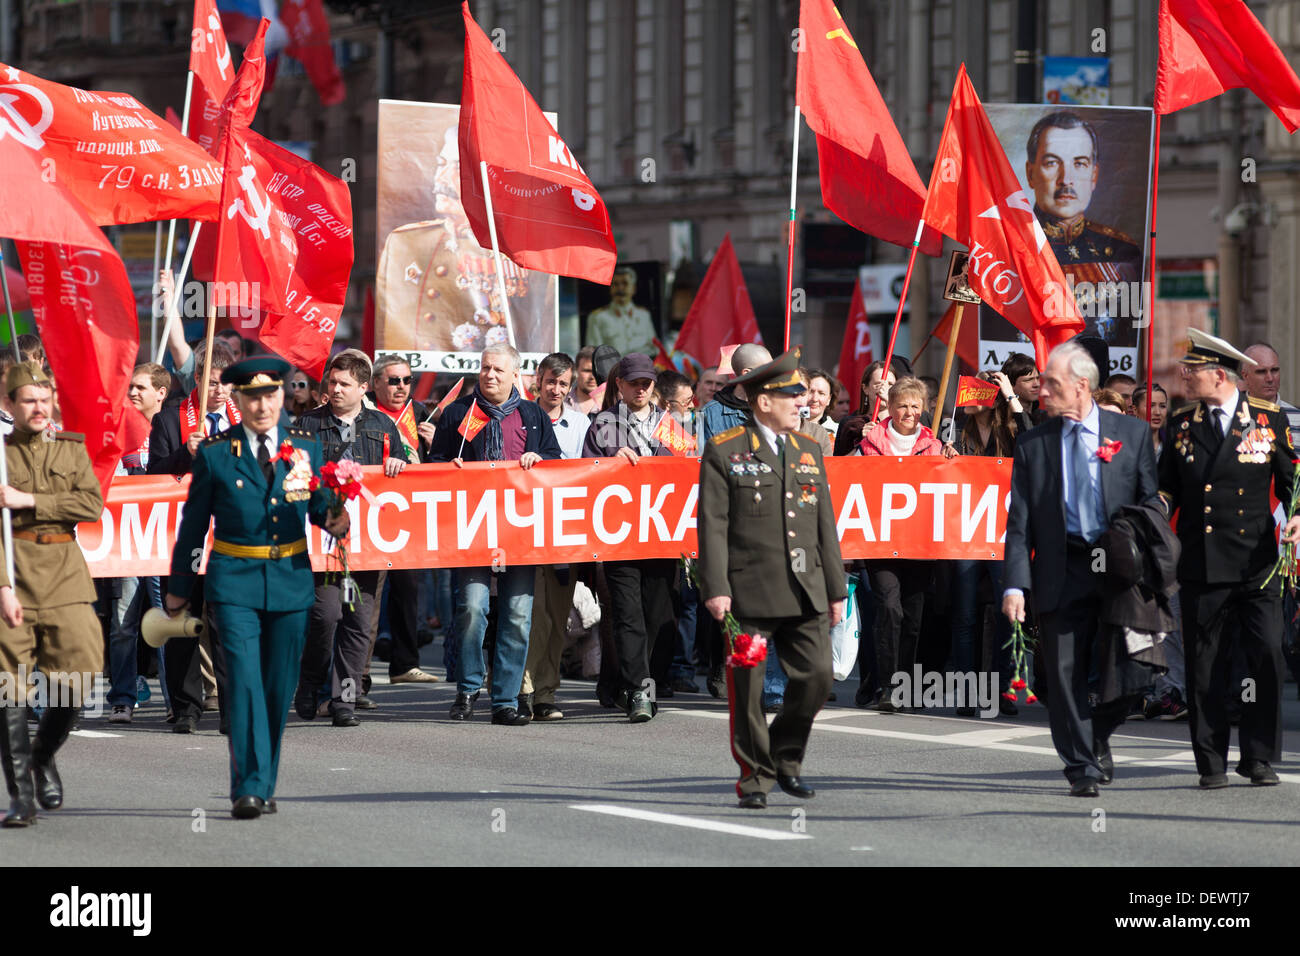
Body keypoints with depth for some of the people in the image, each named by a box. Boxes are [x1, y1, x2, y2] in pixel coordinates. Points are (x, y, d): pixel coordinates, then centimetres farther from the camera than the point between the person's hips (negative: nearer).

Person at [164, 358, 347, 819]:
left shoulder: (306, 447, 6)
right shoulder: (215, 452, -1)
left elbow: (320, 505, 14)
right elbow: (193, 523, 6)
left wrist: (334, 521, -11)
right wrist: (179, 587, 10)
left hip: (291, 578, 3)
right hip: (234, 580, -3)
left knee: (279, 686, 8)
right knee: (244, 681, -14)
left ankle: (265, 785, 20)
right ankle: (249, 786, -16)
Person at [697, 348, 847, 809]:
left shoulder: (808, 450, 15)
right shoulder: (724, 452, -2)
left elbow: (825, 526, 17)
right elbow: (713, 525, -6)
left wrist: (836, 590, 15)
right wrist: (715, 589, -14)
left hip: (805, 593, 4)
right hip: (749, 593, -4)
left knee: (817, 676, -3)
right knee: (748, 688, 0)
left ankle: (786, 758, 18)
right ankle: (754, 776, 12)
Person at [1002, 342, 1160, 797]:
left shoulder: (1131, 434, 4)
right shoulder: (1032, 445, 5)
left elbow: (1152, 504, 5)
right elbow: (1019, 522, 2)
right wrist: (1015, 584, -8)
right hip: (1062, 572, 0)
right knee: (1066, 672, -2)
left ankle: (1098, 736, 29)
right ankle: (1081, 767, 6)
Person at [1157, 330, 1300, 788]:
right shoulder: (1181, 424, 9)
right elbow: (1167, 488, 16)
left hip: (1256, 564, -2)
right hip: (1201, 562, 2)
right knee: (1205, 667, 3)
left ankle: (1258, 757, 3)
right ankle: (1211, 763, 11)